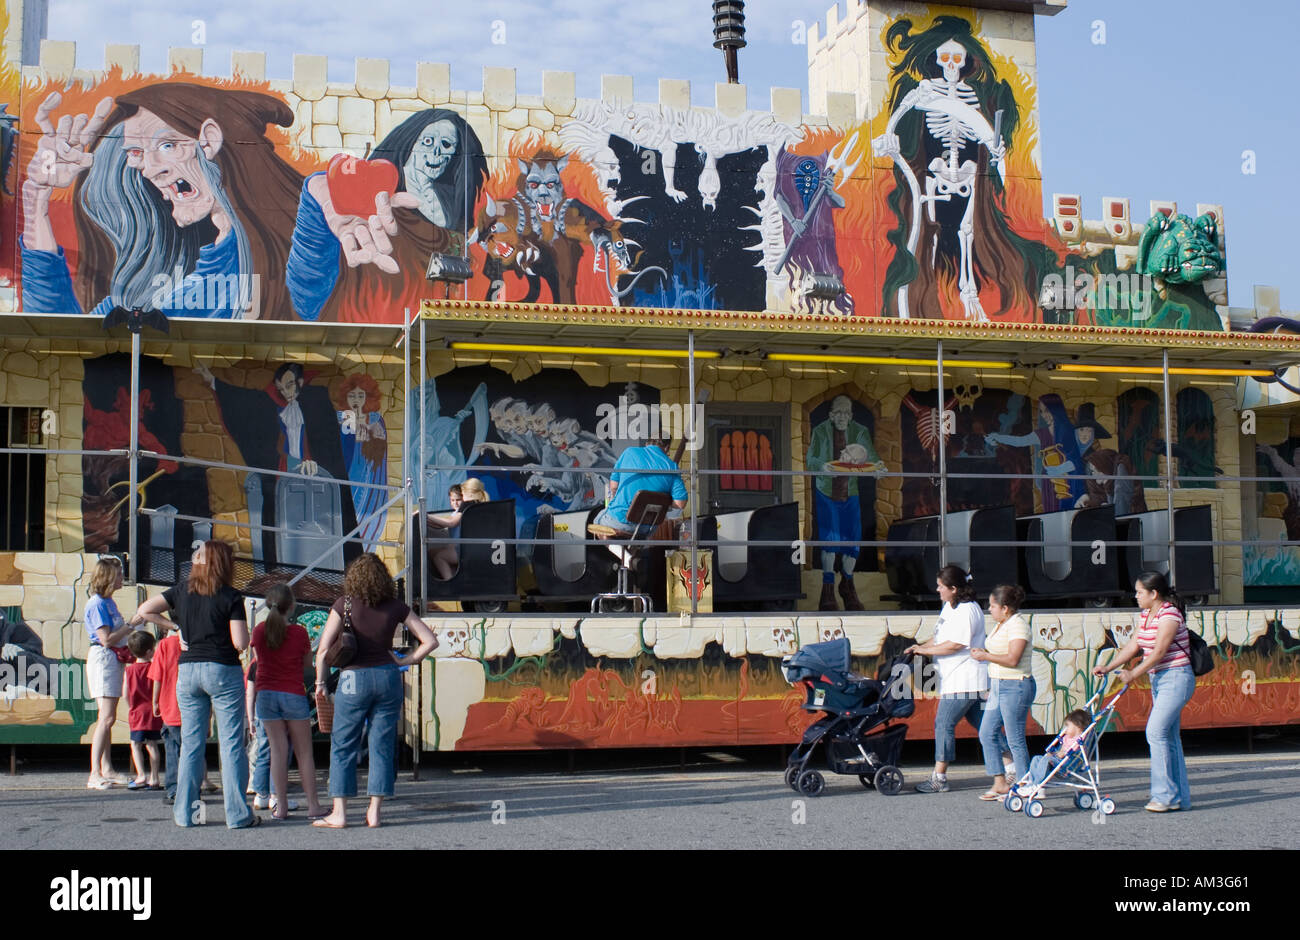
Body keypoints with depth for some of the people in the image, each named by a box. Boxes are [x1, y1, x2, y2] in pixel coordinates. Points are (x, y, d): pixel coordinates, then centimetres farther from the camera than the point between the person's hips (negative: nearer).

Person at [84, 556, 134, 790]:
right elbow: (107, 639, -19)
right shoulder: (97, 604, -13)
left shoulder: (108, 602, 15)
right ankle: (94, 774, -16)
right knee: (106, 718, -14)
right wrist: (131, 626, -12)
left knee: (109, 718, 12)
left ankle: (106, 770, 17)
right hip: (102, 659, -10)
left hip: (113, 660, 10)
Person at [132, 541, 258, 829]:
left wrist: (174, 625, 12)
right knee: (231, 743, 0)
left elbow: (144, 611, 6)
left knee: (190, 743, 11)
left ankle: (185, 812, 13)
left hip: (187, 670, 4)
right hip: (223, 670, -4)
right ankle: (237, 813, 0)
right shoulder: (230, 597, -8)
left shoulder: (182, 591, 5)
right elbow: (240, 643, -12)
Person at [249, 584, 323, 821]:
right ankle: (313, 806, 4)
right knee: (304, 752, 5)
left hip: (266, 694, 2)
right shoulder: (299, 632, -8)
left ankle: (281, 806, 3)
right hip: (294, 694, -2)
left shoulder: (259, 631, -1)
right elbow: (307, 663, 2)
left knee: (278, 750, 5)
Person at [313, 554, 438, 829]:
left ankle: (339, 813, 6)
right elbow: (431, 641, 3)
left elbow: (323, 649, -6)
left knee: (343, 746, 7)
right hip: (388, 677, 3)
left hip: (354, 678, -2)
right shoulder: (395, 607, 3)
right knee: (382, 745, 8)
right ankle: (374, 812, 8)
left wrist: (320, 682, 5)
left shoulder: (344, 604, -4)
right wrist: (403, 661, 7)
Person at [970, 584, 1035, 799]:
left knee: (1015, 739, -4)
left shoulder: (1018, 626, -14)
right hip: (999, 686, 10)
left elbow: (1012, 659, -22)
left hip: (1016, 687, -10)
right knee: (986, 734, 8)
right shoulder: (1000, 625, 15)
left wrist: (986, 656, -14)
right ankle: (1000, 783, 14)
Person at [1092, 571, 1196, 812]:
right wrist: (1108, 667, 3)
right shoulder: (1146, 616, 12)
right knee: (1169, 737, 9)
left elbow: (1159, 652, -21)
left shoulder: (1169, 615, -15)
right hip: (1158, 680, 9)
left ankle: (1165, 795, -12)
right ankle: (1181, 797, 13)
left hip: (1176, 678, -9)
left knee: (1156, 731, -16)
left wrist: (1133, 674, -23)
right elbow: (1133, 646, 12)